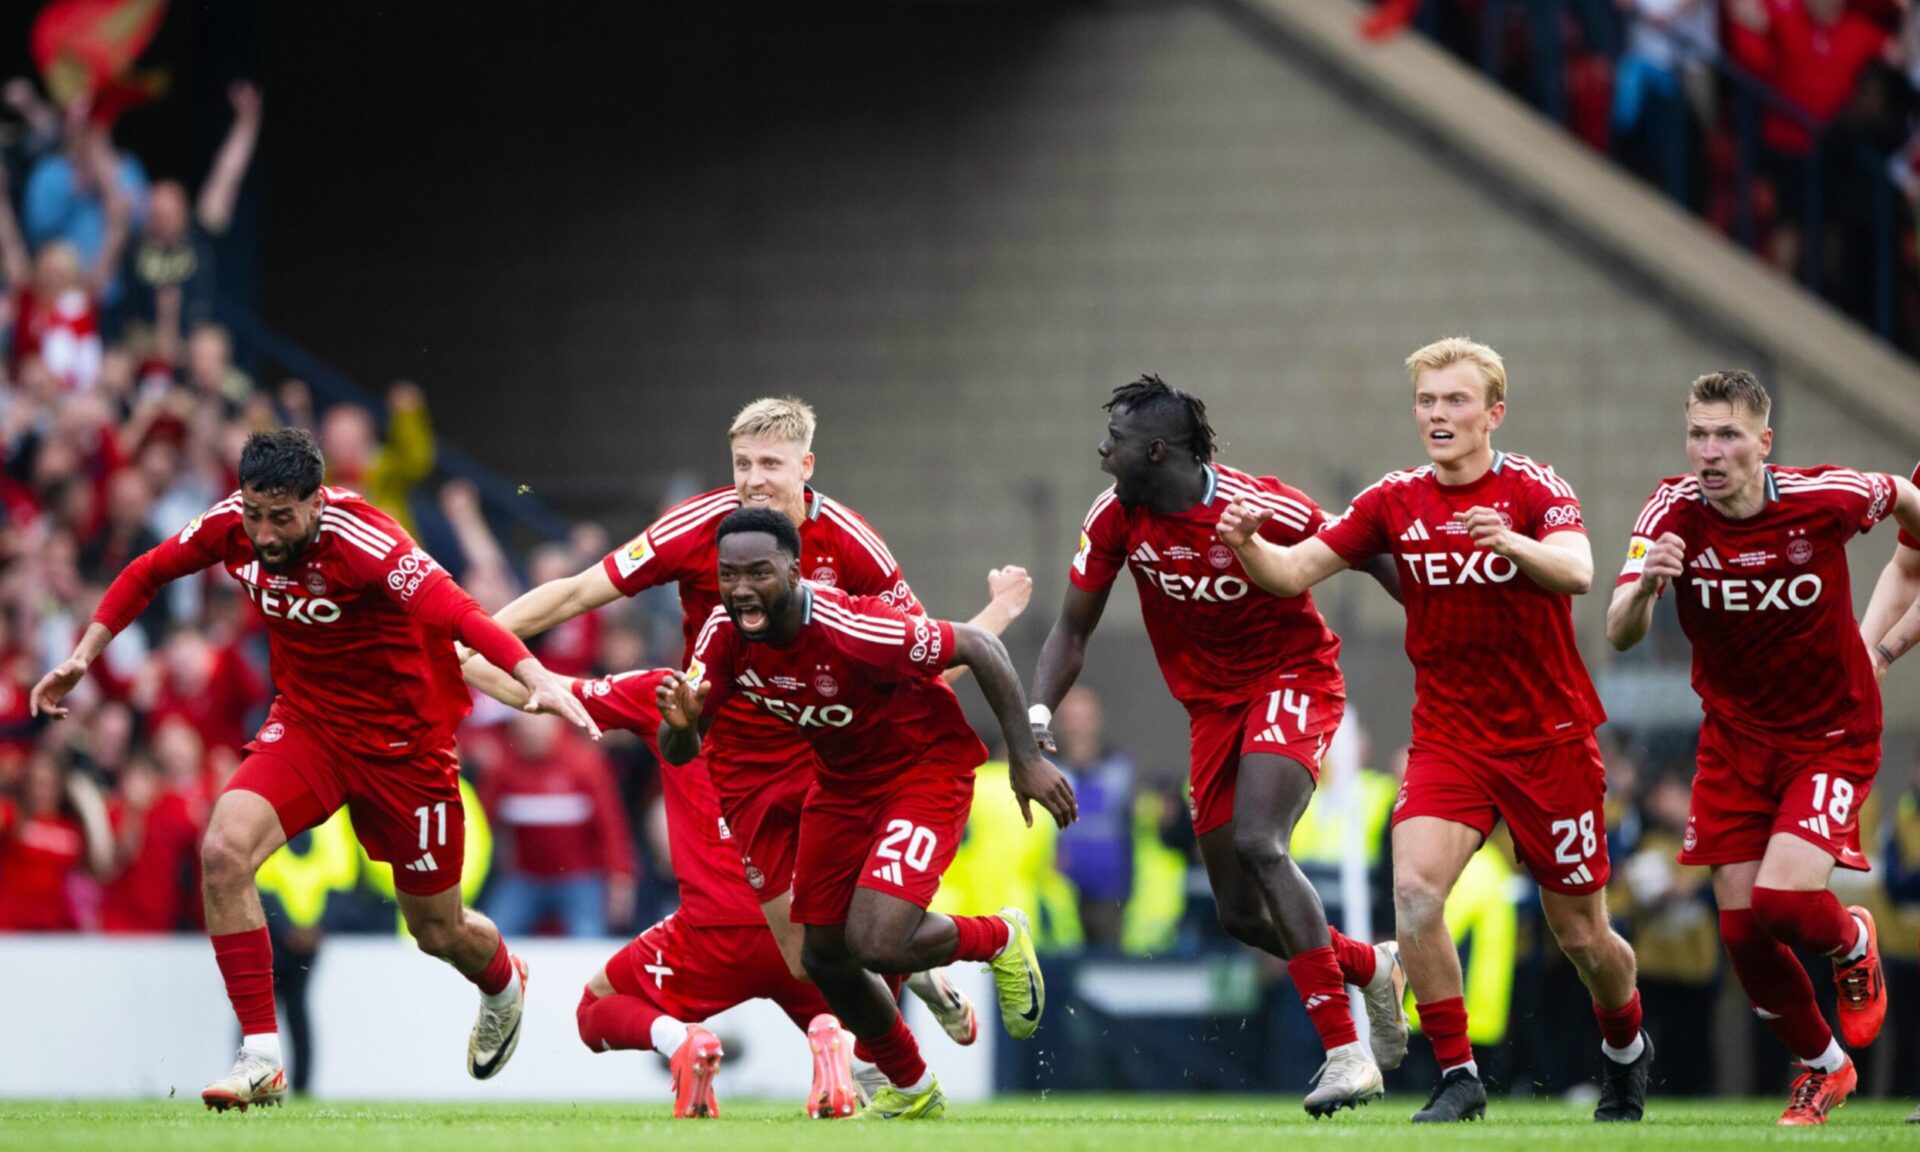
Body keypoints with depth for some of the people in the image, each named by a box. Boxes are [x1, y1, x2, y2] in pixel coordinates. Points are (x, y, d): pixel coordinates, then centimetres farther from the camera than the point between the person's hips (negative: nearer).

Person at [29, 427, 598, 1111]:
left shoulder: (361, 540, -29)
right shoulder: (231, 526, -13)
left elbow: (448, 605, -44)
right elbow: (146, 575, 7)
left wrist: (534, 676, -57)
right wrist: (85, 654, 2)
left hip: (404, 738, -4)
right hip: (306, 722, 4)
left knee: (439, 933, 11)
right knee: (223, 851, -25)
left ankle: (504, 983, 50)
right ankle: (260, 1058, -17)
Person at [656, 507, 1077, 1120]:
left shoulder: (852, 630, -34)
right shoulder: (723, 635, -16)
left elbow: (979, 645, -24)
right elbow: (679, 753, -8)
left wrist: (1026, 759, -22)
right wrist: (680, 724, -34)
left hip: (927, 766, -7)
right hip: (842, 781, 7)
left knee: (876, 944, -23)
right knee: (824, 957, 10)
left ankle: (1001, 938, 11)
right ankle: (914, 1092, 36)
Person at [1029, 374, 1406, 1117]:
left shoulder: (1264, 511, -23)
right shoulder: (1116, 518, -7)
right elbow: (1073, 630, 4)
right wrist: (1038, 710, -13)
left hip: (1292, 679, -6)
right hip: (1213, 705, 6)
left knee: (1257, 843, -29)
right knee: (1240, 915, 2)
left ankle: (1346, 1054, -28)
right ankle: (1372, 969, 33)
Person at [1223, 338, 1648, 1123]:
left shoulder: (1535, 490, -10)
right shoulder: (1394, 503, 0)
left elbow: (1576, 571, -29)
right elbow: (1293, 572, -2)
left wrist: (1508, 542, -48)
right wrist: (1248, 545, -24)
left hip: (1550, 736, -2)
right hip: (1448, 735, 2)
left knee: (1579, 933, 6)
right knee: (1414, 889, -22)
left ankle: (1625, 1047, 38)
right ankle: (1457, 1074, -11)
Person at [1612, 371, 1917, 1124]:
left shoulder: (1825, 498, -20)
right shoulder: (1674, 513, -15)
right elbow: (1620, 635, -25)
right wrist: (1645, 585, -46)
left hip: (1831, 736, -3)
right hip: (1734, 741, 3)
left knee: (1782, 899, -21)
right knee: (1741, 930, 1)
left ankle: (1853, 944, 16)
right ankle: (1822, 1068, 27)